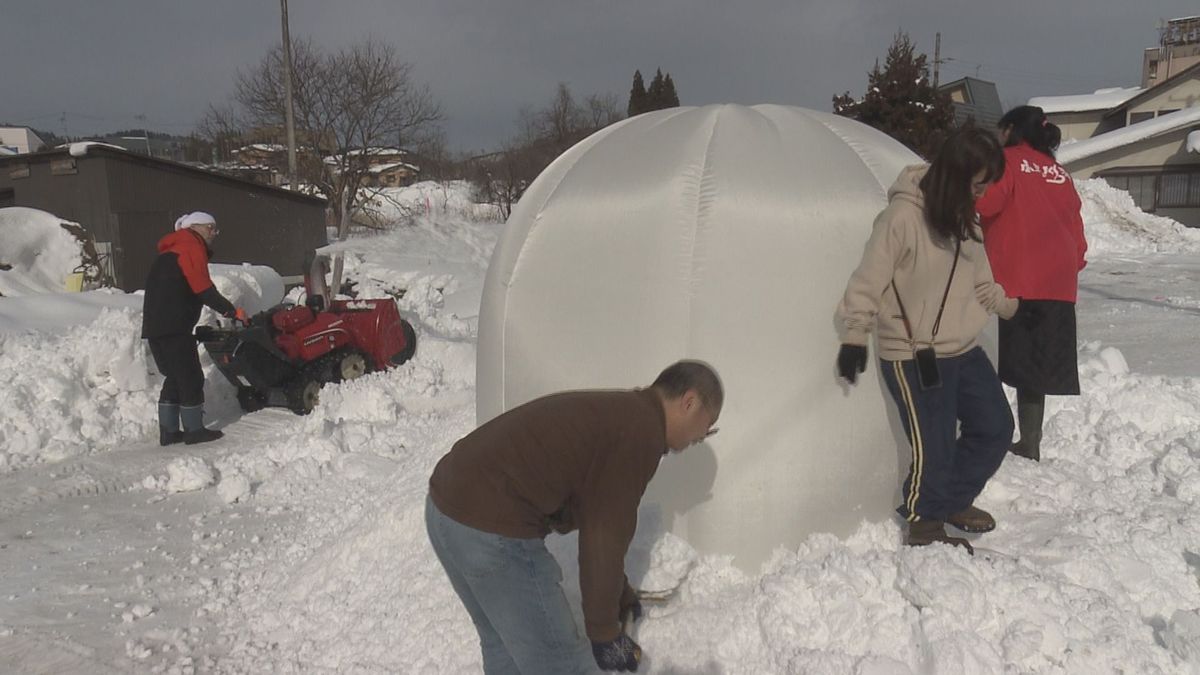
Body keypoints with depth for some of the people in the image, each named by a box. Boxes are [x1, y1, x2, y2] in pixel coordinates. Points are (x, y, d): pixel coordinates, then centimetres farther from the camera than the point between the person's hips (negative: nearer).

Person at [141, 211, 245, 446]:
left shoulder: (172, 250, 24)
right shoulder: (192, 248, -6)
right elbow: (204, 290, -16)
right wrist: (232, 311, -12)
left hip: (154, 326, 10)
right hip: (174, 327, -9)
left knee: (174, 378, 14)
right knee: (190, 378, -3)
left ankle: (168, 431, 16)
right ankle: (194, 430, 1)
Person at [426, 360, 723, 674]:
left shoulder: (612, 412, 19)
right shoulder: (642, 431, -10)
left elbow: (597, 521, 29)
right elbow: (605, 536, -10)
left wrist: (619, 594, 39)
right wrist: (604, 631, 1)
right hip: (493, 528, -10)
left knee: (503, 644, 26)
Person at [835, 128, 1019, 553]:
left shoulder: (963, 216, 8)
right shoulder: (903, 216, -19)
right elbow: (869, 280, -17)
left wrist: (1012, 306, 19)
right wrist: (855, 336, -16)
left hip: (965, 350, 9)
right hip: (913, 357, -9)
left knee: (996, 428, 16)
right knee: (933, 448, -3)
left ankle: (954, 501, 35)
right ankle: (924, 523, 21)